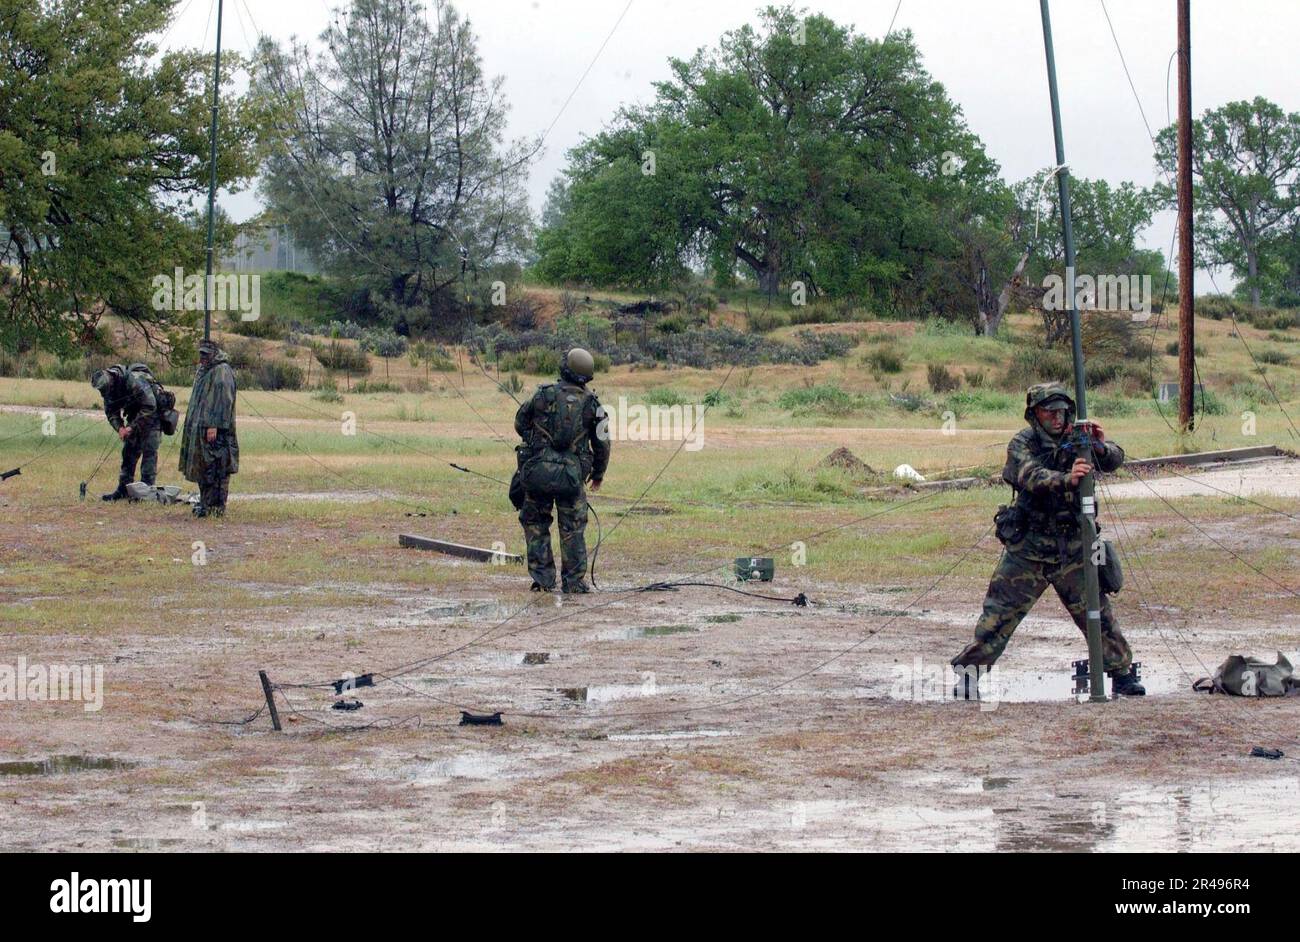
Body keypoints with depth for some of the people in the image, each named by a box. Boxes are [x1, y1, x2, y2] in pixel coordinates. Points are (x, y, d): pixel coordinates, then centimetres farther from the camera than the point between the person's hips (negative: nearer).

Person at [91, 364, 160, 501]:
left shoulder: (134, 381, -32)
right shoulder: (109, 389, -8)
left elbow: (150, 407, -31)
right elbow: (111, 412, 3)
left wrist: (132, 427, -29)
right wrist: (119, 427, -17)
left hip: (151, 417, -7)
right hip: (135, 418, 7)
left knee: (149, 452, -12)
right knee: (128, 452, 5)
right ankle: (124, 489, 8)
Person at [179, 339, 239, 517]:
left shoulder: (222, 372, -12)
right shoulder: (203, 371, 18)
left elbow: (222, 401, -19)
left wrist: (214, 425, -24)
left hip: (215, 431, -10)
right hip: (199, 428, 10)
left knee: (215, 468, -9)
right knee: (202, 467, 12)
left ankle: (216, 506, -7)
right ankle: (205, 501, 19)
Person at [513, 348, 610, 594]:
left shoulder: (543, 394, 0)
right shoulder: (591, 402, 2)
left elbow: (520, 423, 11)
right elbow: (602, 444, 7)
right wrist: (598, 474, 22)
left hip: (537, 470, 0)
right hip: (572, 476, 0)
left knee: (536, 524, 12)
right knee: (572, 529, 10)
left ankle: (542, 580, 9)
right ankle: (574, 582, 8)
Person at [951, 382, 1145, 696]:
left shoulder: (1077, 438, 2)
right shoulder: (1023, 443, -7)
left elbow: (1115, 459, -10)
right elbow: (1031, 477, -26)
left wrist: (1100, 448, -33)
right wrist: (1066, 479, -45)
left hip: (1072, 548, 2)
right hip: (1028, 548, -2)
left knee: (1096, 610, 3)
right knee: (999, 614, 0)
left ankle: (1121, 672, 14)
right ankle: (969, 669, 10)